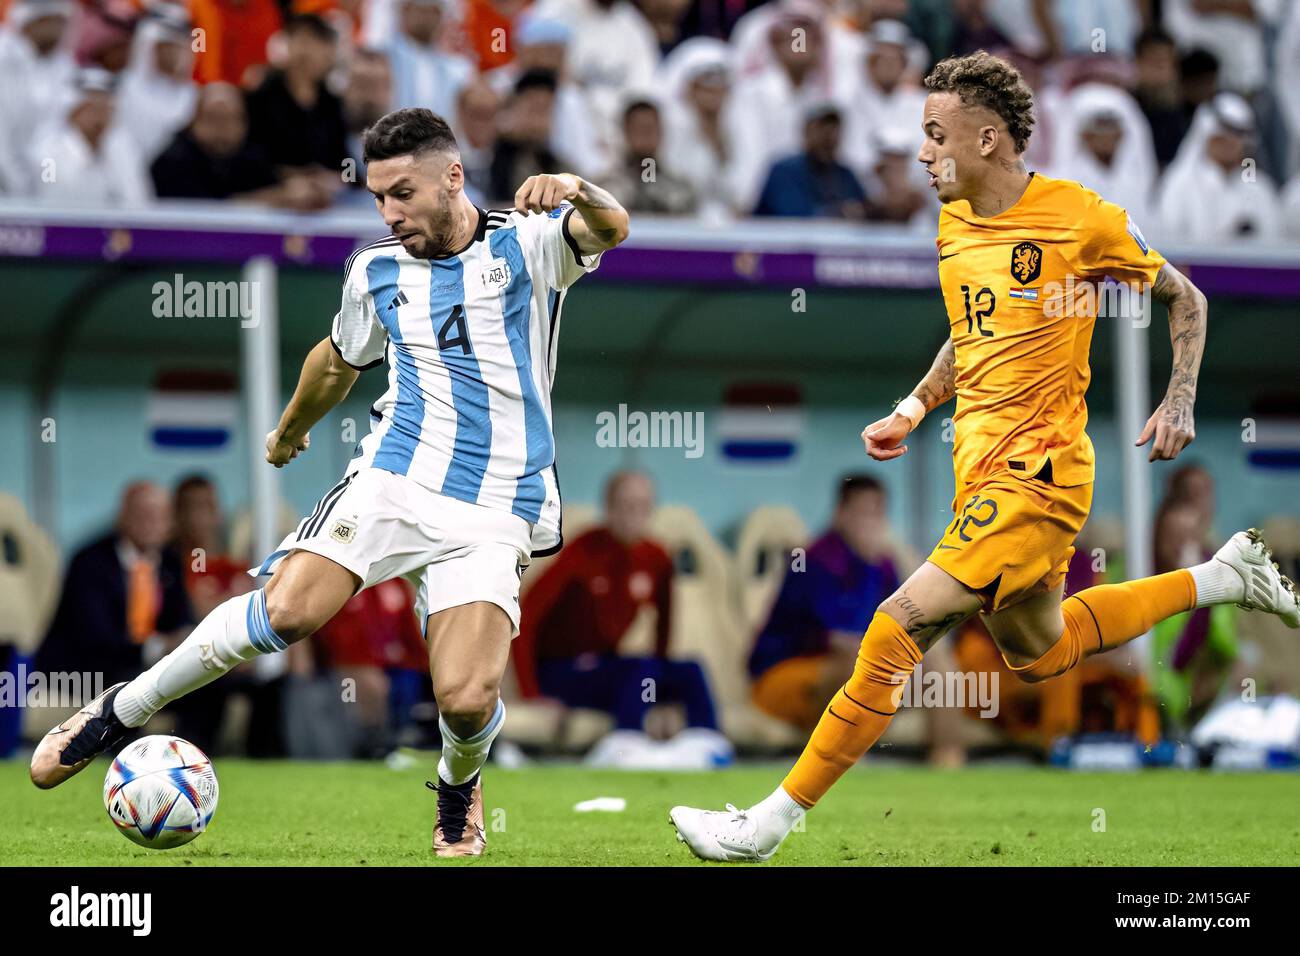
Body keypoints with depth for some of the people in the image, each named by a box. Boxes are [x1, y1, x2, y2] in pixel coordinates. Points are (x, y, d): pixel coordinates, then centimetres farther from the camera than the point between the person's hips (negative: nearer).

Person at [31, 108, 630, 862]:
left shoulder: (525, 246, 0)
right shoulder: (377, 273, 12)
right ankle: (122, 712, -5)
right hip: (393, 479, 2)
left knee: (467, 701, -18)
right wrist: (290, 428, 47)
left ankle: (460, 786, 20)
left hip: (491, 518, -2)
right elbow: (340, 360, 31)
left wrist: (578, 192, -43)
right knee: (289, 609, -23)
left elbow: (610, 230, -20)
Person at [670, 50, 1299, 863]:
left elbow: (1185, 299, 0)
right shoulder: (954, 225, 8)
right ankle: (1225, 578, 36)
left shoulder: (1080, 217, -12)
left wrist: (1180, 402, -10)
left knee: (901, 626, -17)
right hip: (981, 469, 9)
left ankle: (773, 820, -13)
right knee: (1036, 655, 22)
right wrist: (911, 413, 15)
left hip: (1036, 472, -9)